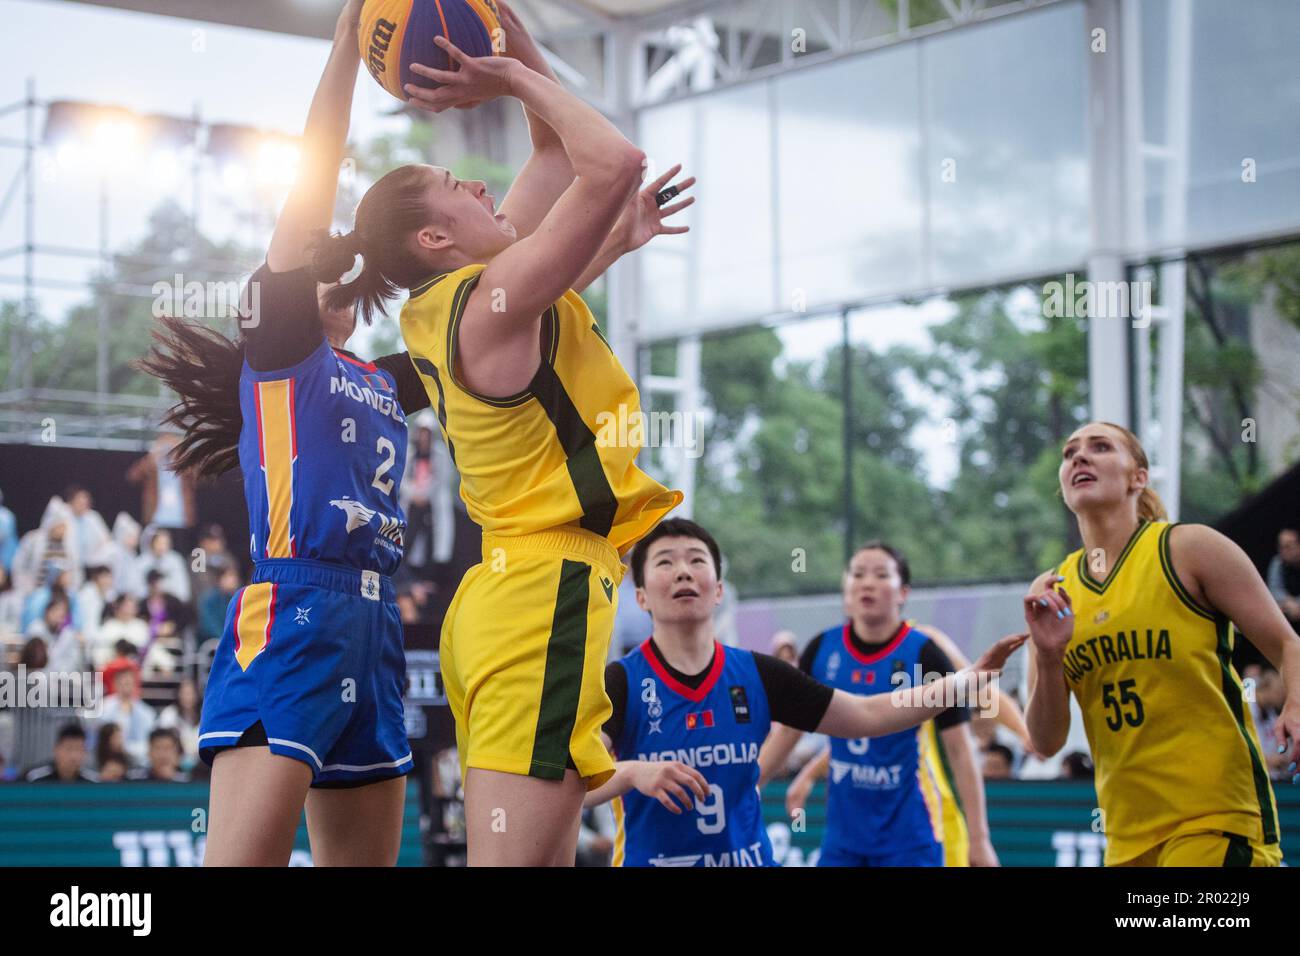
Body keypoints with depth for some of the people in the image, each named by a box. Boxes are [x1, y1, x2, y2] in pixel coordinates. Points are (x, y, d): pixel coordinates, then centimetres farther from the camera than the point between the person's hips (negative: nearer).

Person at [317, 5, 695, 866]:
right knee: (513, 857, -16)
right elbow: (615, 162, -17)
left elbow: (561, 152, 25)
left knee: (545, 856, 8)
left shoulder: (454, 299, 17)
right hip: (548, 594, -10)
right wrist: (518, 77, -5)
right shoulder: (497, 294, -10)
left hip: (504, 592, 10)